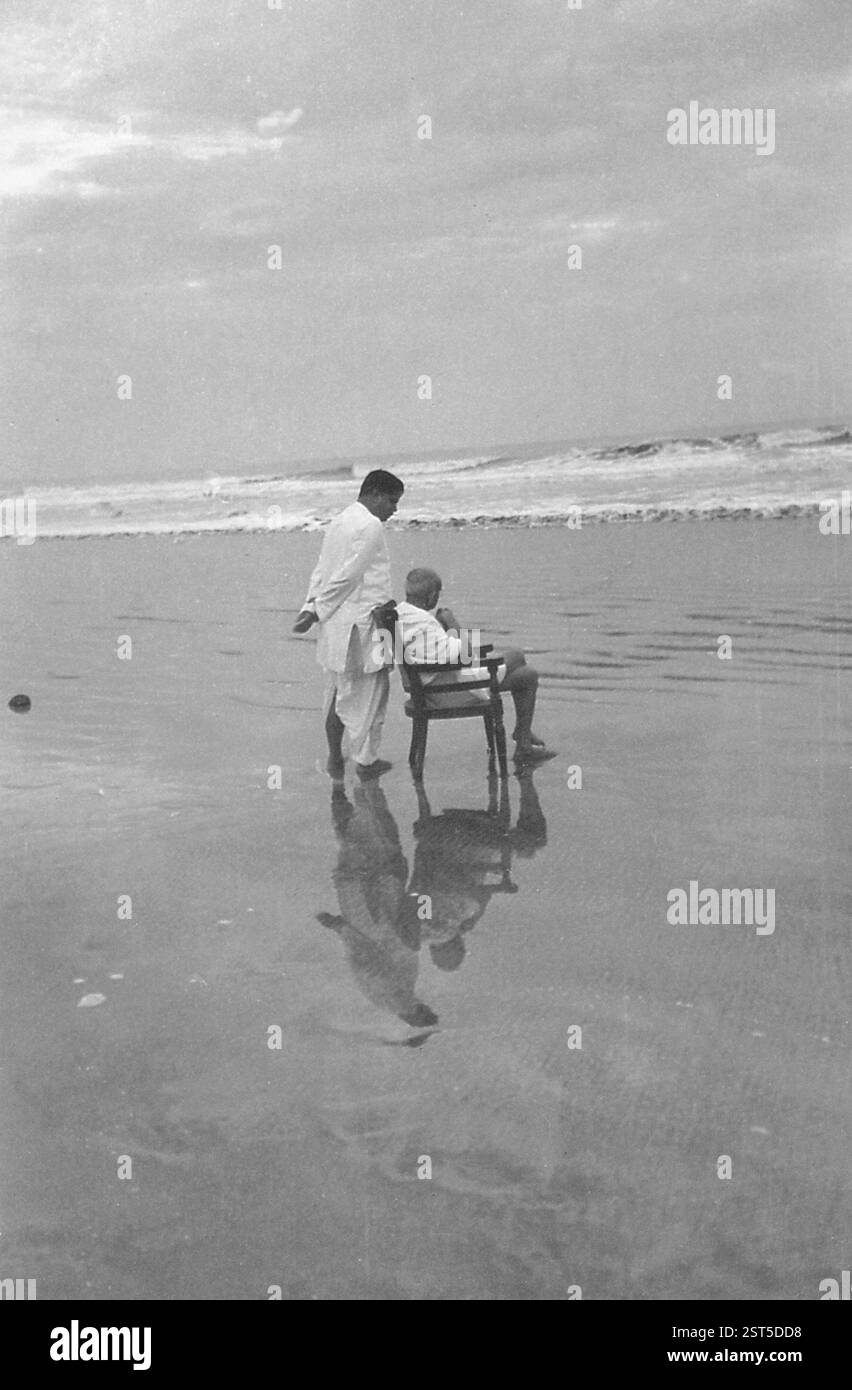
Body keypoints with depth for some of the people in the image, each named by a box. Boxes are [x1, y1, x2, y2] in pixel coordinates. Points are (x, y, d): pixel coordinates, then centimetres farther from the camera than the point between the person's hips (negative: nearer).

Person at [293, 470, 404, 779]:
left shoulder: (339, 521, 16)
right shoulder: (371, 526, -14)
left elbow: (321, 570, 12)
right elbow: (346, 576, -17)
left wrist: (310, 607, 6)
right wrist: (319, 612, -12)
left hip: (335, 625, 9)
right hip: (360, 624, -9)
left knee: (337, 691, 17)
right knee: (368, 692, 3)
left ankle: (335, 759, 26)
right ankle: (366, 760, 10)